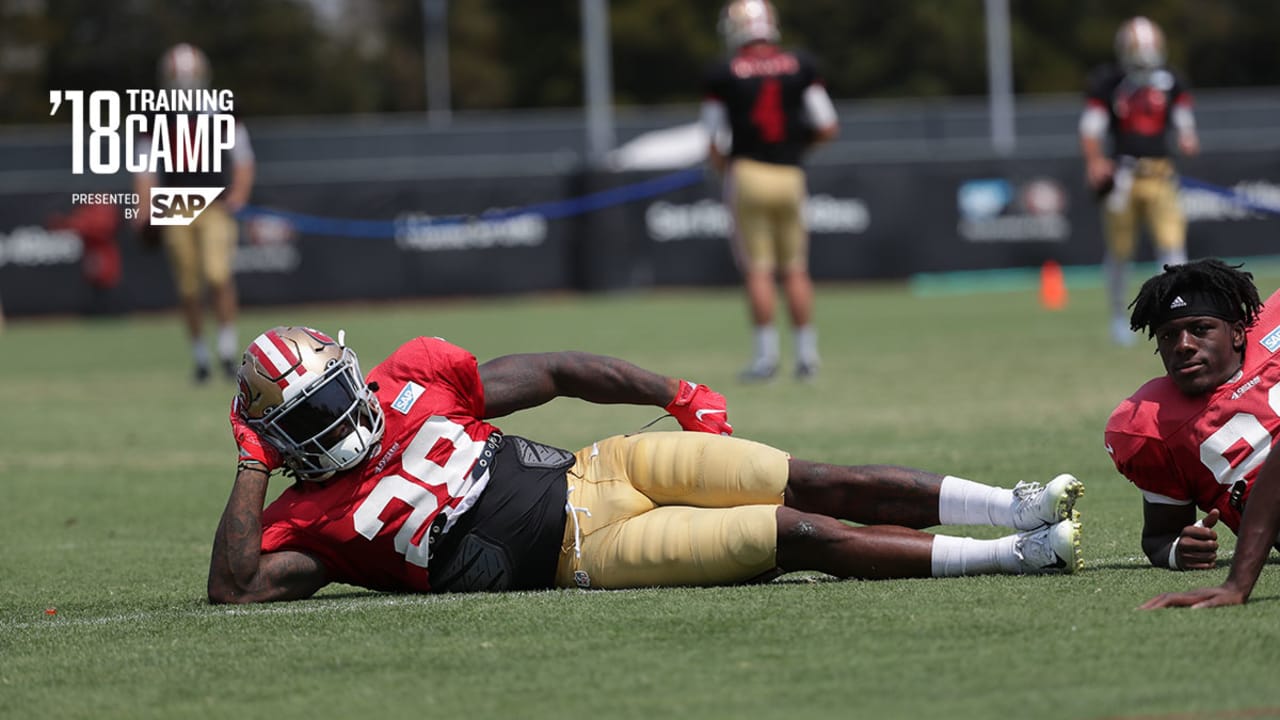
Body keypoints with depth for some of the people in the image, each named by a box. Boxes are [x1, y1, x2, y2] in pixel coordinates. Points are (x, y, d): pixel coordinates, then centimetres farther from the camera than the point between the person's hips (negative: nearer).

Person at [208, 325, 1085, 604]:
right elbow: (232, 593, -19)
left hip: (596, 469, 5)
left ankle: (1018, 507, -4)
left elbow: (553, 374, 11)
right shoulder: (310, 522, -5)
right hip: (582, 555, -5)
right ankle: (1016, 554, -13)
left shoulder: (411, 381, 4)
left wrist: (681, 396, 9)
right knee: (797, 537, -16)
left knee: (821, 485, -9)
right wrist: (254, 469, -19)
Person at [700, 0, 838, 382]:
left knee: (758, 270, 2)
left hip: (748, 174, -2)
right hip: (789, 175, 2)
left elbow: (714, 146, 0)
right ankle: (806, 354, 9)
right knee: (795, 269, 11)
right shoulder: (801, 67, 2)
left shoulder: (723, 76, -4)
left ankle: (766, 354, -3)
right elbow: (827, 128, 4)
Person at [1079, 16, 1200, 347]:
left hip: (1160, 174, 2)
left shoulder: (1172, 83, 5)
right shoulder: (1107, 83, -3)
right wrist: (1095, 162, -21)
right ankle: (1119, 317, 24)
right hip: (1122, 177, -2)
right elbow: (1090, 130, -2)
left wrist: (1188, 140, -11)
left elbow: (1184, 123, 13)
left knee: (1172, 241, -13)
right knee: (1120, 251, 6)